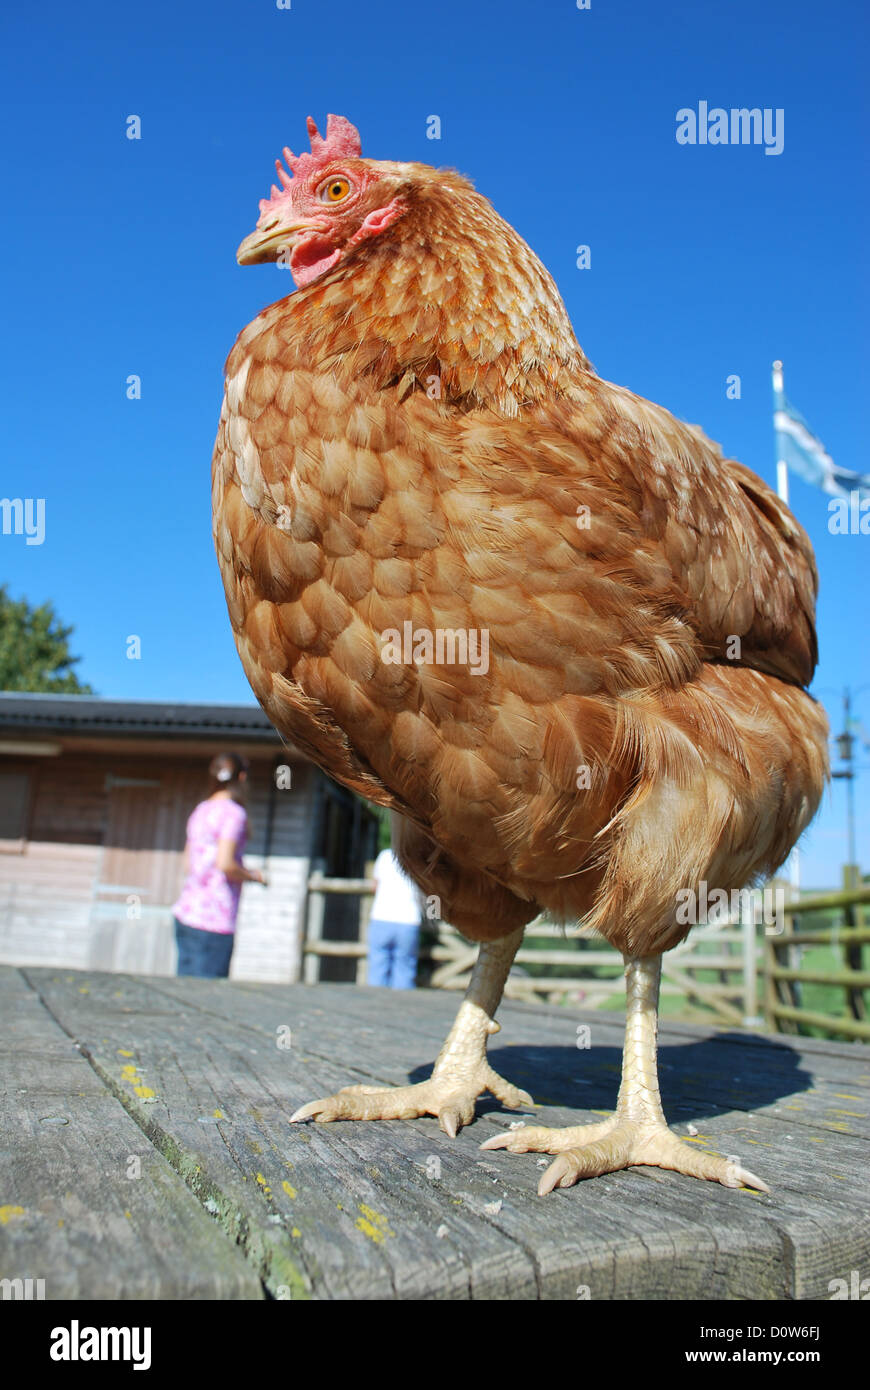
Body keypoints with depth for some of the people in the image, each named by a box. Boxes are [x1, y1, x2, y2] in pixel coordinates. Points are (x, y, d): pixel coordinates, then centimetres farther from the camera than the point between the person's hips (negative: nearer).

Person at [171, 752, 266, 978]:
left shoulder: (199, 810, 14)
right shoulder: (234, 813, -9)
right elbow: (225, 864, -18)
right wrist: (252, 875, -1)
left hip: (185, 911, 8)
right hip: (214, 918, -8)